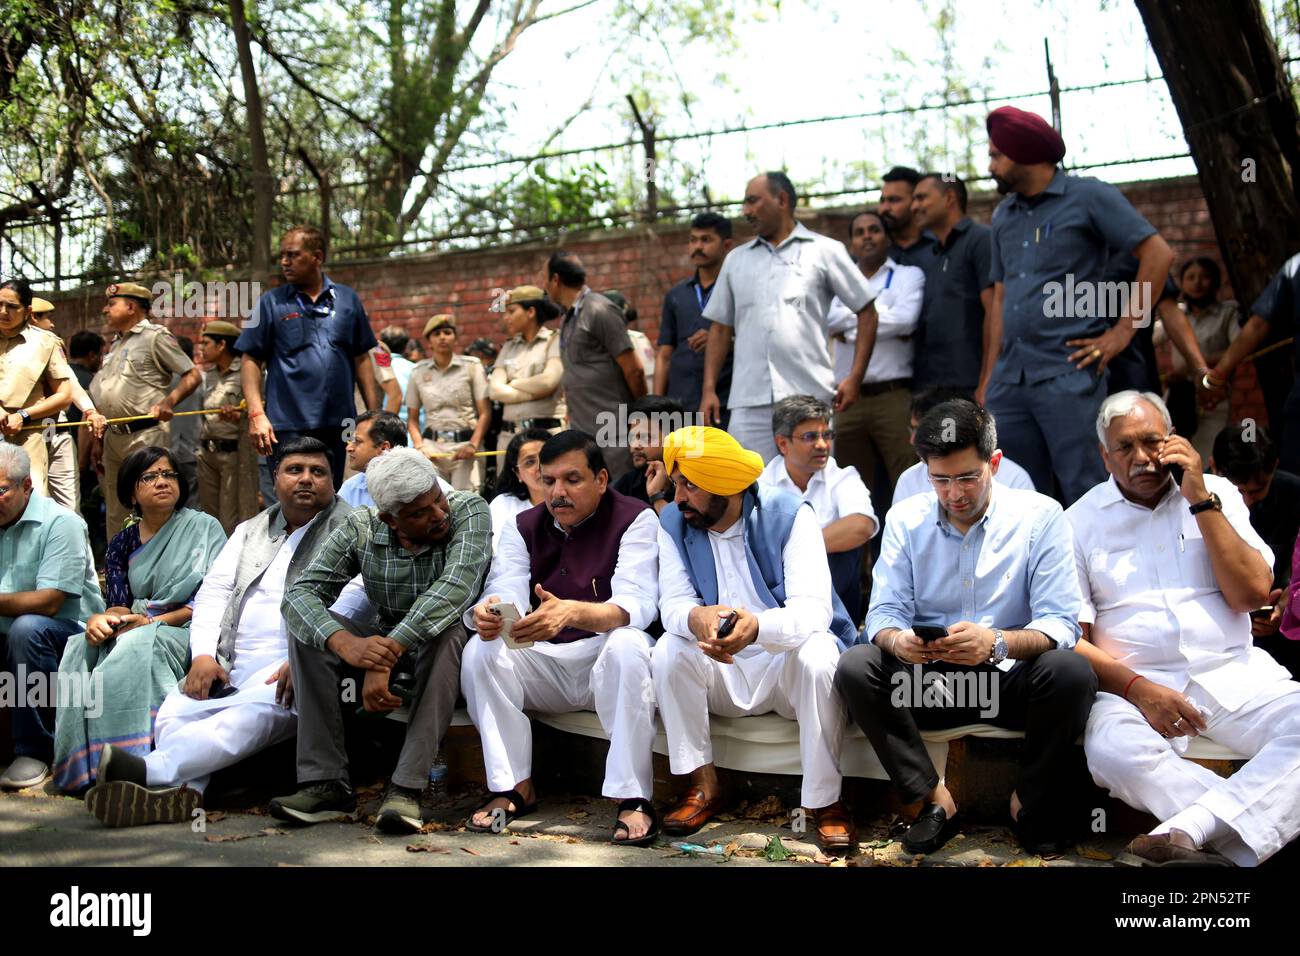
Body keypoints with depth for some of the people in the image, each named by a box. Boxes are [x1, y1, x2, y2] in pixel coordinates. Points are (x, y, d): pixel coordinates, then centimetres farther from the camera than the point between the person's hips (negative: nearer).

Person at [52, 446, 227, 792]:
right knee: (80, 646, -24)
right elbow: (118, 605, 9)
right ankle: (81, 766, -24)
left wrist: (154, 621, -13)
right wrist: (101, 620, -16)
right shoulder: (123, 543, 17)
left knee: (137, 645, -34)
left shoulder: (204, 527, 4)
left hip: (186, 634, -4)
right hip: (133, 632, 4)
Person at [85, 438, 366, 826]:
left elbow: (351, 604, -9)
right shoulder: (251, 530, 27)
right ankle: (181, 790, -41)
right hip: (230, 666, 6)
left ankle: (151, 771, -48)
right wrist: (203, 655, 0)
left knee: (254, 713, -36)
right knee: (174, 712, -22)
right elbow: (213, 592, 19)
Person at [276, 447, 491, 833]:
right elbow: (299, 592, -19)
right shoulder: (361, 529, -10)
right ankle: (325, 783, -21)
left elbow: (455, 588, -34)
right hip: (384, 646, 3)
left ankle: (407, 788, -35)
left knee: (445, 627, -36)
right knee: (307, 627, -18)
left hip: (450, 654, -3)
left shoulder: (469, 511, -18)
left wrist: (386, 656, -44)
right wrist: (346, 643, -41)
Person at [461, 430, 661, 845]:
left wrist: (572, 612, -45)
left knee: (628, 647, -35)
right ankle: (514, 787, -13)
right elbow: (506, 593, -10)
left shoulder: (634, 520, -8)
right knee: (480, 651, -21)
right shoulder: (522, 527, 6)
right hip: (542, 661, 4)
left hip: (605, 658, -4)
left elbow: (637, 604, -24)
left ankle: (632, 797, -29)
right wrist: (487, 613, -37)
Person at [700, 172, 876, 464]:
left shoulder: (825, 251, 7)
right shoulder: (736, 259, 18)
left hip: (809, 396, -3)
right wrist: (709, 389, 9)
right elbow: (721, 328, 18)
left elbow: (866, 311, 7)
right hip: (749, 402, 3)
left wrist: (854, 378, -2)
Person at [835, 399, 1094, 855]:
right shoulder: (905, 519, 1)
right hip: (929, 679, 2)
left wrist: (998, 643, -34)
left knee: (1071, 671, -31)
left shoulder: (1040, 516, -6)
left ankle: (1031, 801, -5)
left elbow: (1060, 624, -13)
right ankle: (934, 797, -11)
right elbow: (884, 613, -2)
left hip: (1012, 679, -1)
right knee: (855, 667, -23)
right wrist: (897, 640, -28)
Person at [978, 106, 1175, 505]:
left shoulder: (1088, 196, -1)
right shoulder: (1003, 215, 18)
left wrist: (1124, 330, -10)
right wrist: (988, 379, 14)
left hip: (1069, 375, -6)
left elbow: (1158, 254, -5)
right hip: (1008, 381, 7)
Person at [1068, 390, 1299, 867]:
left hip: (1233, 671, 2)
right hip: (1135, 683, -2)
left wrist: (1201, 500, -3)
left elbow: (1252, 594, 1)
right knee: (1113, 750, -35)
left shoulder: (1217, 494, 13)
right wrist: (1136, 688, -16)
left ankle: (1191, 830, -38)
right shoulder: (1082, 521, 8)